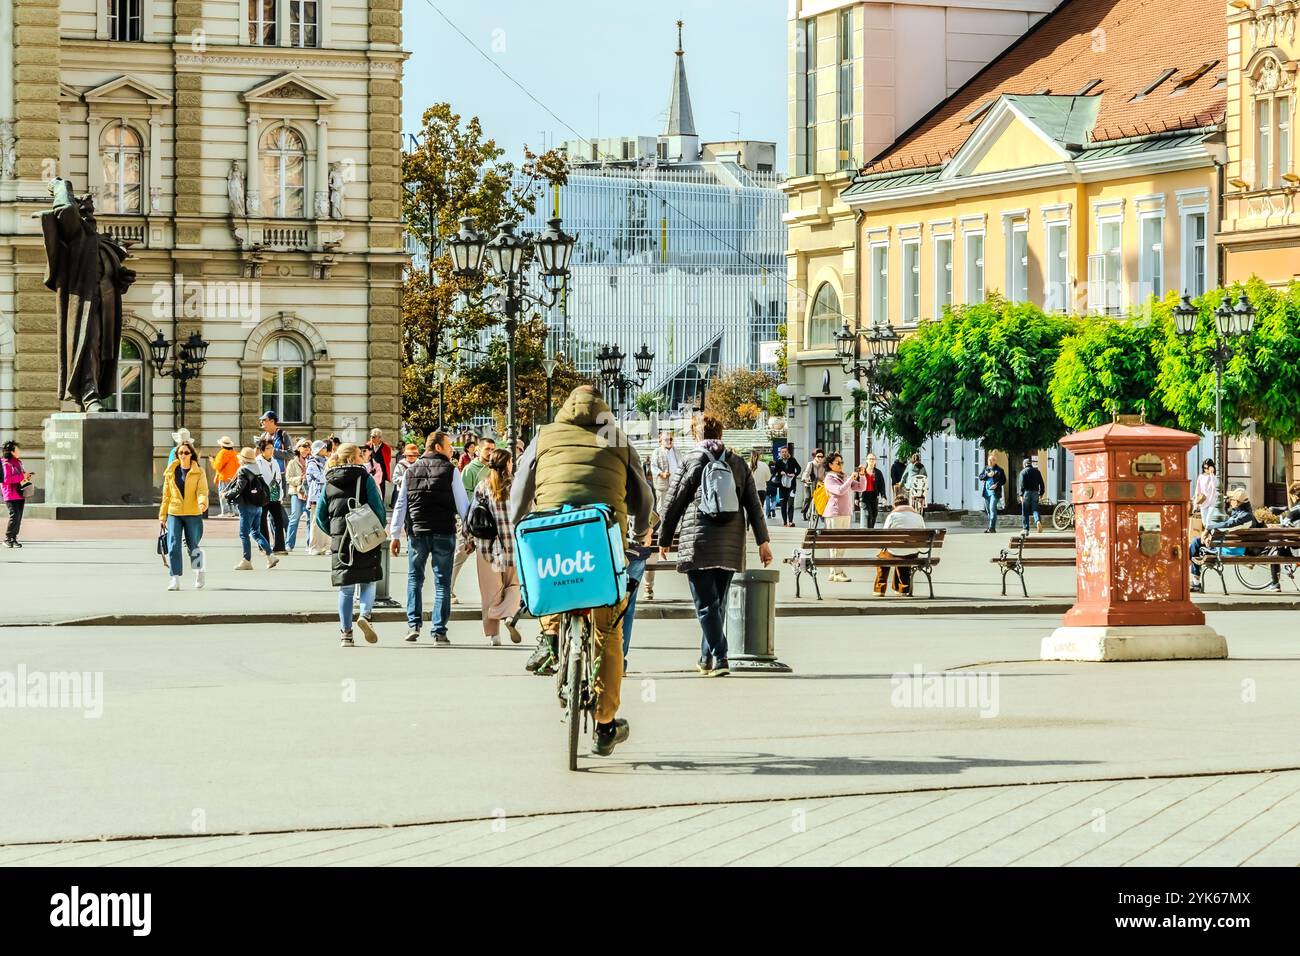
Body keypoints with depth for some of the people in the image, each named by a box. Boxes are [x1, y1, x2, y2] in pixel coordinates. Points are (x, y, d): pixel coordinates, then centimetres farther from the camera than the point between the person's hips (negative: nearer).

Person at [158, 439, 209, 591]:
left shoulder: (199, 472, 1)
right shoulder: (170, 472, 8)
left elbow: (202, 491, -10)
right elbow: (166, 495, 12)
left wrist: (203, 503, -32)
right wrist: (162, 515, 10)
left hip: (193, 514, -2)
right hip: (174, 514, 2)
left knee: (193, 547, 7)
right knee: (173, 546, -11)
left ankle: (199, 572, 33)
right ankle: (175, 579, -11)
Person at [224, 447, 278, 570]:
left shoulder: (243, 471, -13)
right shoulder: (256, 470, 10)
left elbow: (239, 488, -18)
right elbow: (265, 487, 13)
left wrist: (227, 495, -2)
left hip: (247, 505, -8)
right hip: (258, 506, 8)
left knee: (244, 534, 0)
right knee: (256, 532, 14)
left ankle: (247, 561, 2)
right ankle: (270, 556, 5)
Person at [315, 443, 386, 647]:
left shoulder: (329, 482, 9)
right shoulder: (365, 478, -3)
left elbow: (320, 516, 10)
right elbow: (378, 508, -8)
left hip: (340, 541, 3)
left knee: (346, 588, 8)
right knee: (367, 582, 10)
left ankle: (345, 633, 3)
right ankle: (365, 614, -16)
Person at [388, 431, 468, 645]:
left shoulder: (411, 471, 8)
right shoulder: (451, 471, -1)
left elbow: (400, 504, 8)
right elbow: (462, 504, -3)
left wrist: (395, 535, 11)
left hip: (416, 532, 2)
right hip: (443, 533, -2)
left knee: (414, 578, 16)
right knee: (442, 582, 2)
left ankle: (413, 625, 5)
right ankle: (439, 632, 0)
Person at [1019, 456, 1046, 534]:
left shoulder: (1023, 472, -1)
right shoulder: (1037, 471, 12)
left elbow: (1021, 484, -10)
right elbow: (1042, 483, 11)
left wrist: (1021, 494, -11)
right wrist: (1041, 493, 17)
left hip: (1026, 492, -3)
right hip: (1035, 492, 3)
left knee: (1025, 512, 3)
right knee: (1035, 509, 5)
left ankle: (1025, 529, 4)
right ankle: (1038, 521, -25)